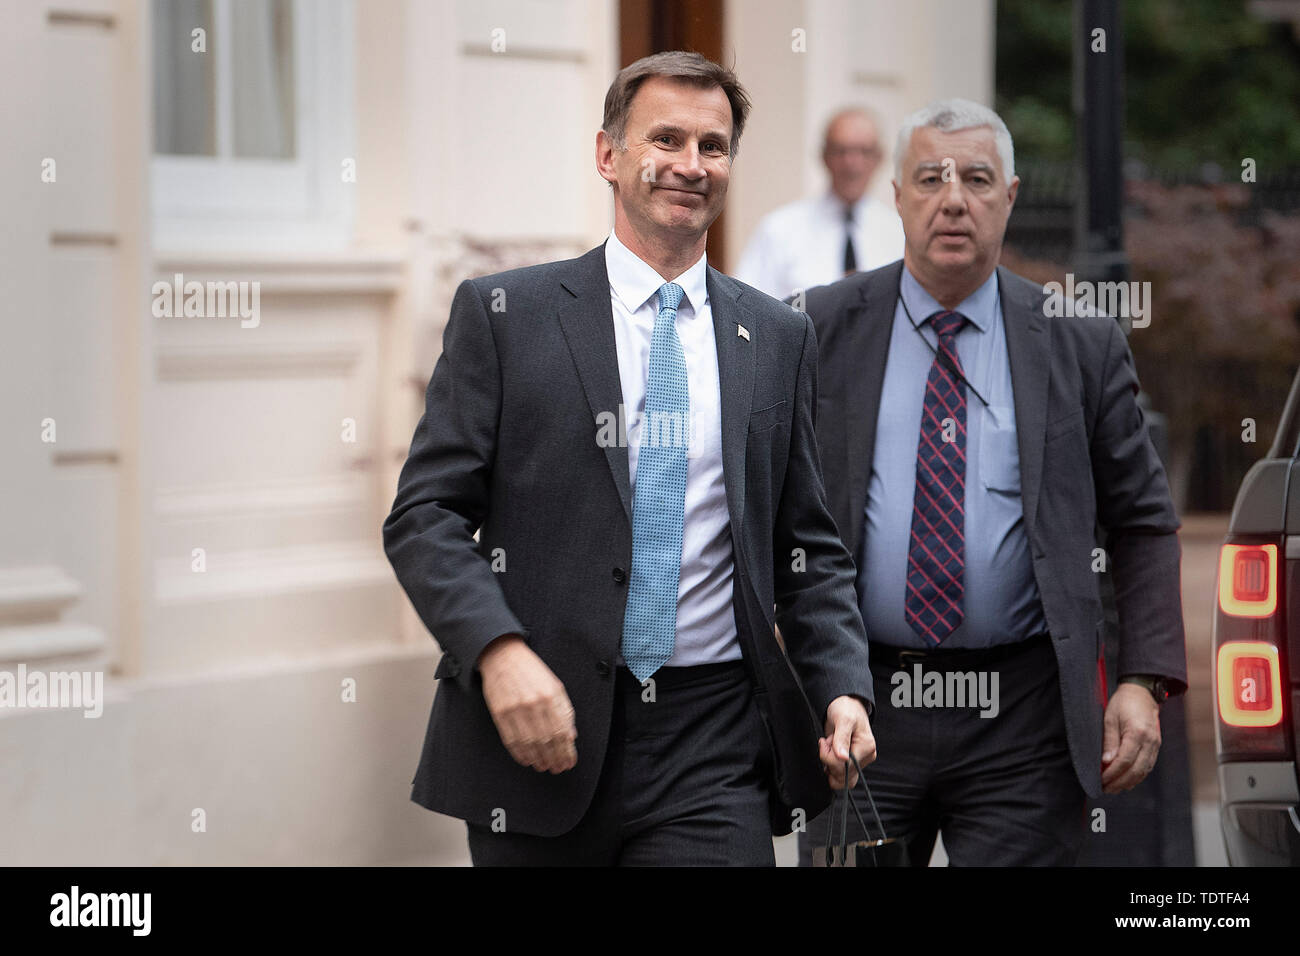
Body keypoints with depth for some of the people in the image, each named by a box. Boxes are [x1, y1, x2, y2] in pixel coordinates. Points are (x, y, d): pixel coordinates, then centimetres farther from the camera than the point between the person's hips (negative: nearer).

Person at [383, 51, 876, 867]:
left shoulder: (779, 338, 13)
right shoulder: (504, 313, 3)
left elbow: (808, 546, 16)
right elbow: (424, 516, -2)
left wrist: (844, 687, -1)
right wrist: (499, 650, -18)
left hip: (713, 744, 2)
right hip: (538, 736, -1)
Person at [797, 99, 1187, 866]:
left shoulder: (1081, 345, 5)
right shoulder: (816, 332, 4)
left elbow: (1144, 524, 7)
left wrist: (1147, 681, -3)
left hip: (1023, 721, 0)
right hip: (858, 712, 1)